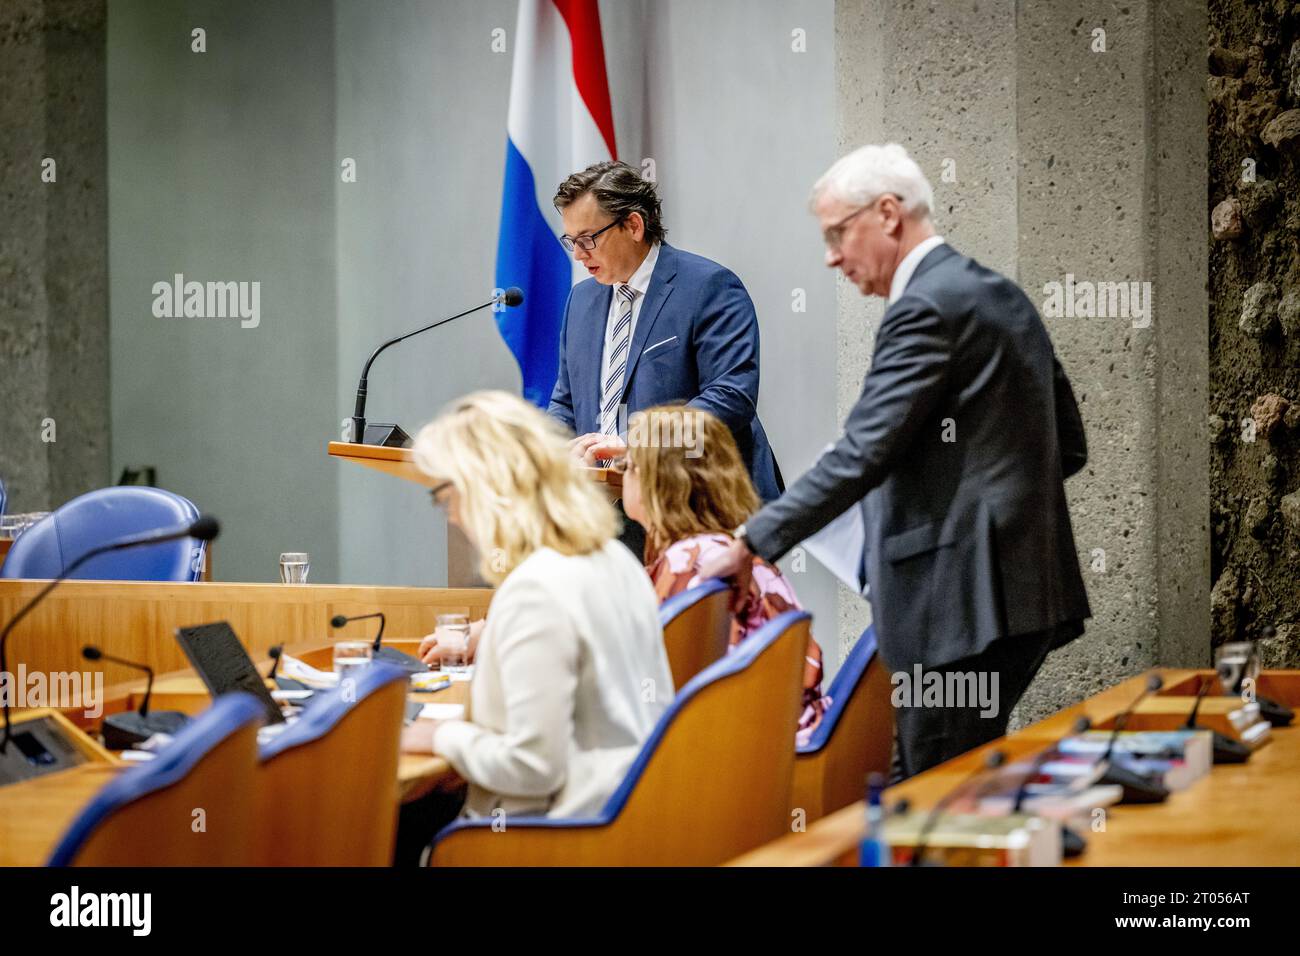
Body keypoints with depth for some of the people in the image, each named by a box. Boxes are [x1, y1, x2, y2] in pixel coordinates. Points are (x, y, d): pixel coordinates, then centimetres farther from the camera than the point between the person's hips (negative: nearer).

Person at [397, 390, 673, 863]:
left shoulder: (533, 591, -22)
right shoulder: (614, 558, 5)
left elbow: (533, 766, -22)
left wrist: (443, 736, -6)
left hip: (571, 836, -9)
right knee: (417, 809, 17)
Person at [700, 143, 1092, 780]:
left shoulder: (925, 309, -13)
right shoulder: (1000, 296, 17)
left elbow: (862, 454, -20)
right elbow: (1068, 446, 21)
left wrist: (751, 543, -16)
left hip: (960, 602, -10)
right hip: (1027, 588, 10)